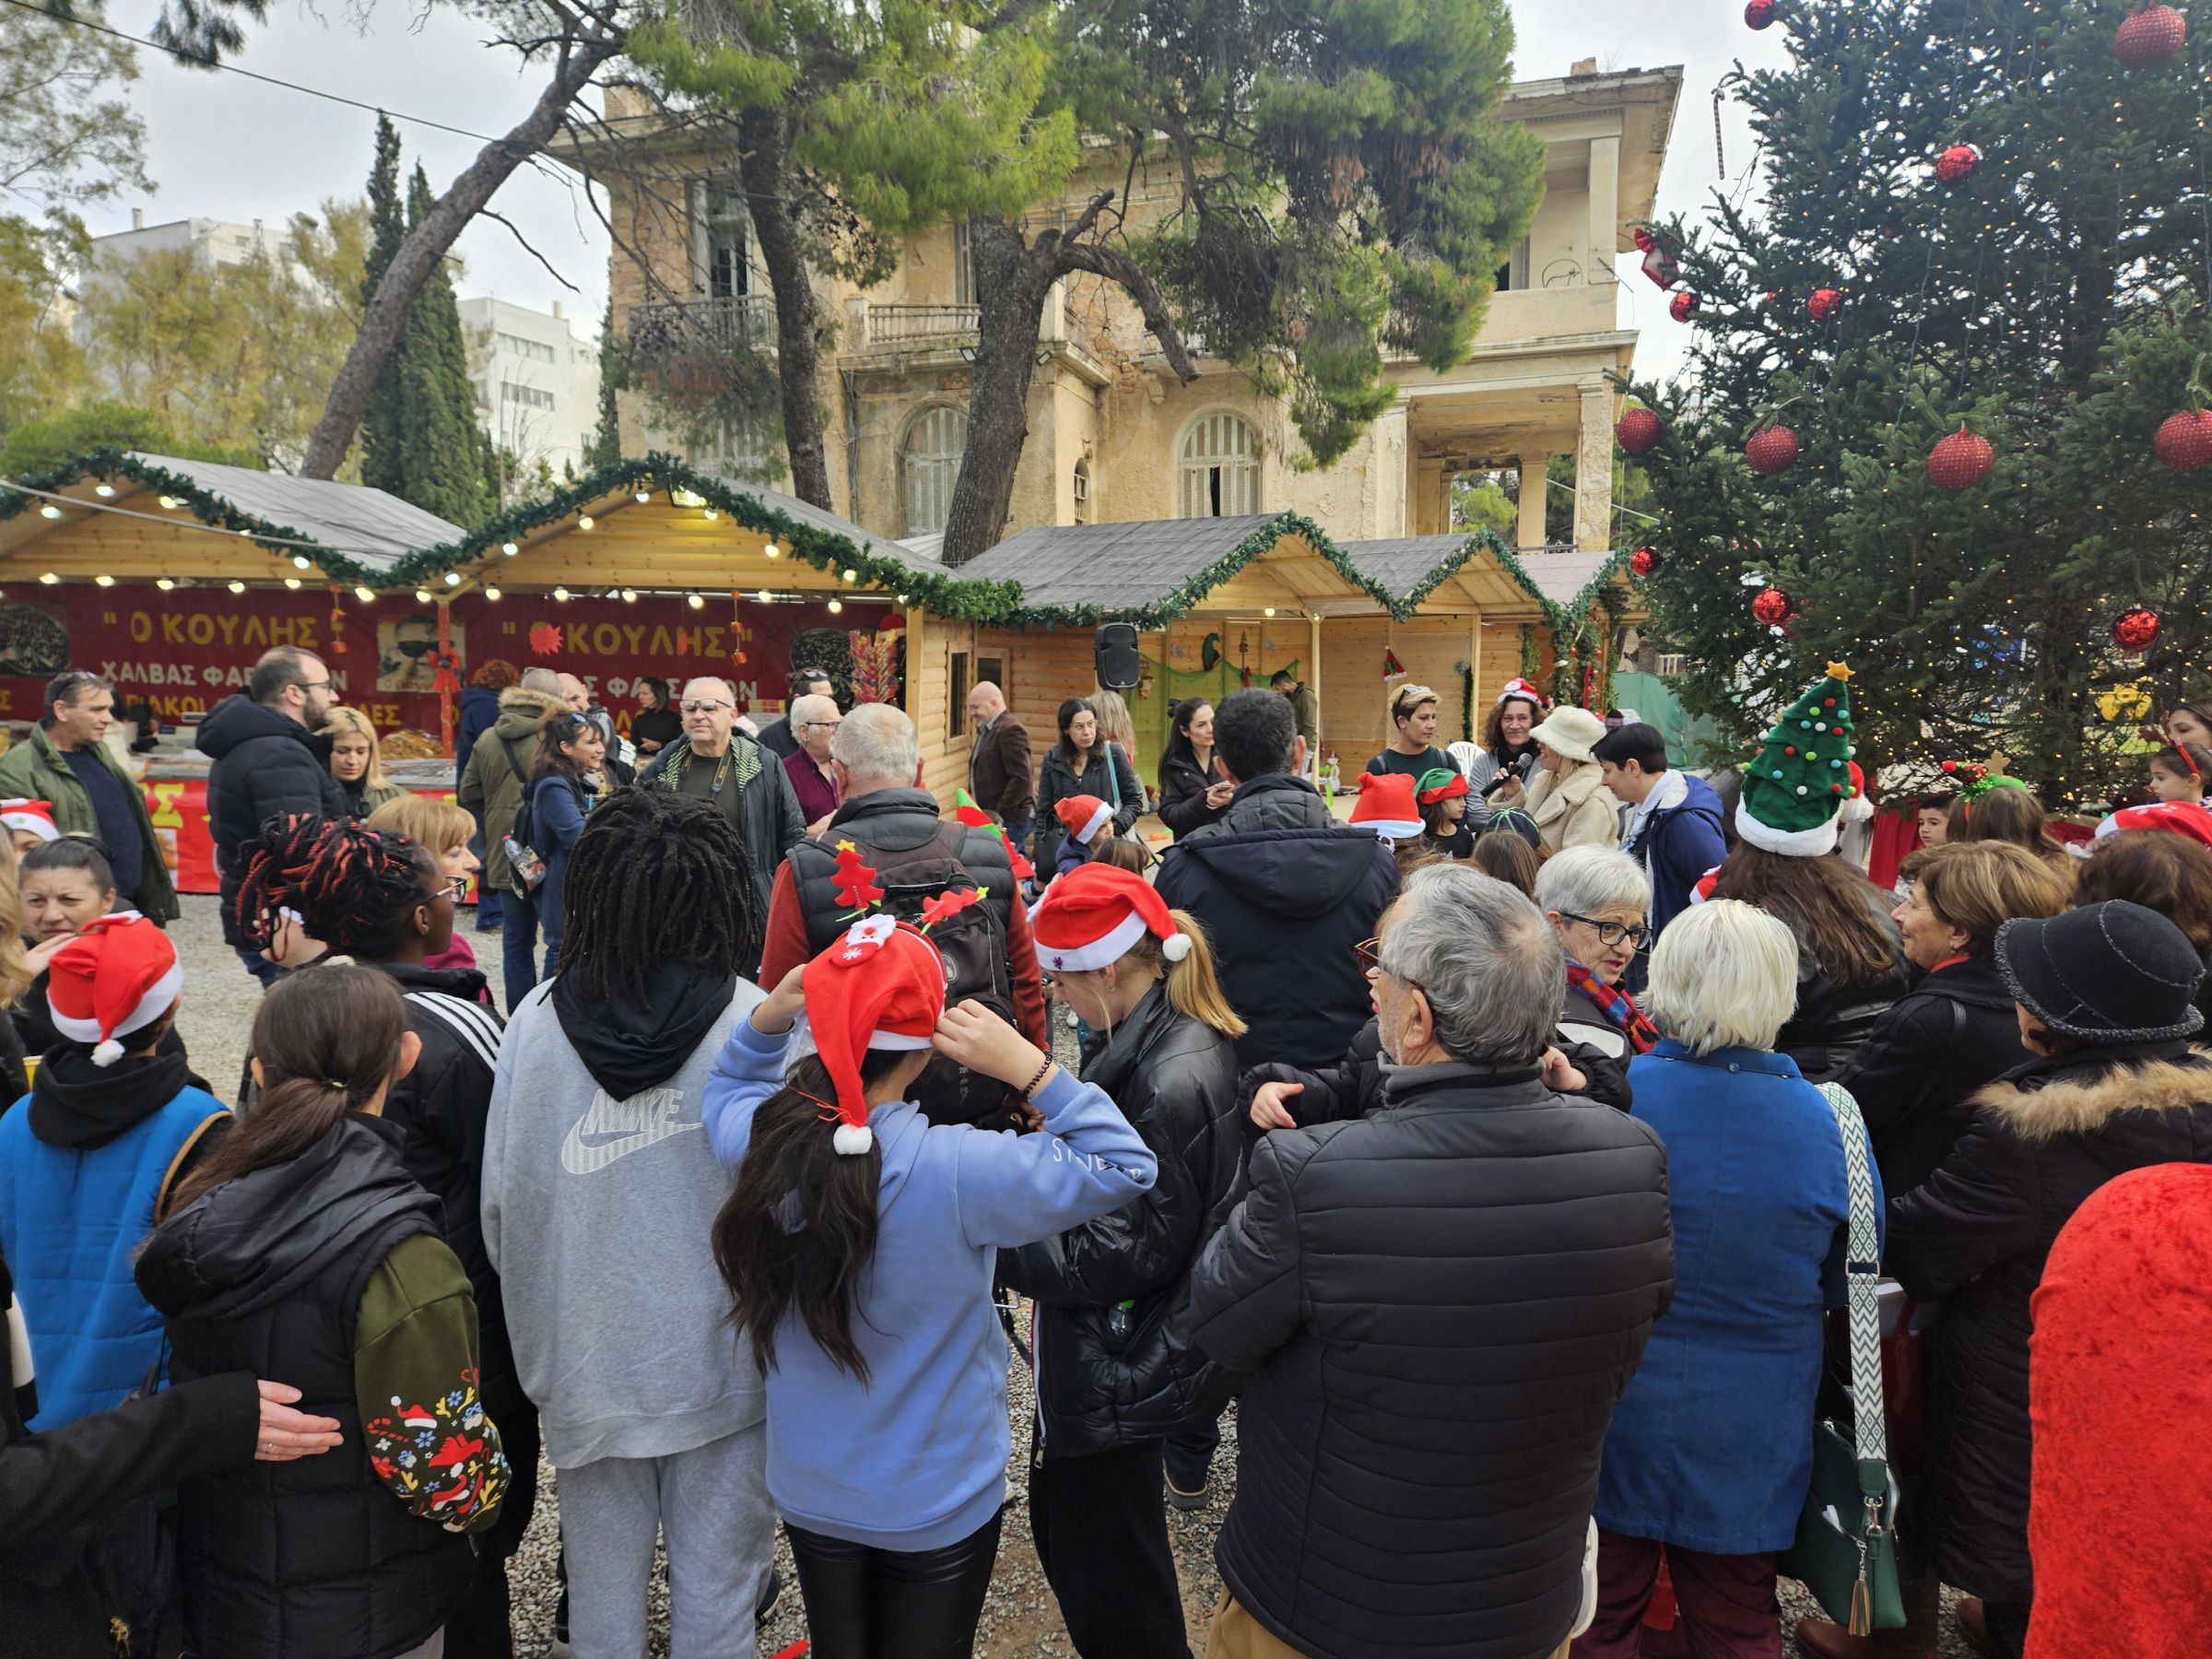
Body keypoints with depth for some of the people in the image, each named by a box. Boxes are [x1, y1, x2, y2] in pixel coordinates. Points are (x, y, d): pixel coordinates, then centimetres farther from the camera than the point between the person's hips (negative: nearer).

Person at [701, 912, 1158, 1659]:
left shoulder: (760, 1140, -19)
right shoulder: (955, 1171, -33)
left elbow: (729, 1088, 7)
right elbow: (1125, 1166, -22)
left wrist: (766, 1019, -11)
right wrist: (1029, 1068, -29)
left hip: (809, 1493, 4)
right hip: (938, 1505, -4)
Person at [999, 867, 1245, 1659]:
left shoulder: (1171, 1082, -30)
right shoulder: (1169, 1041, 0)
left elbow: (1126, 1251, -24)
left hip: (1122, 1373, -10)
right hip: (1111, 1351, 10)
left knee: (1107, 1572, 10)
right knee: (1060, 1520, 28)